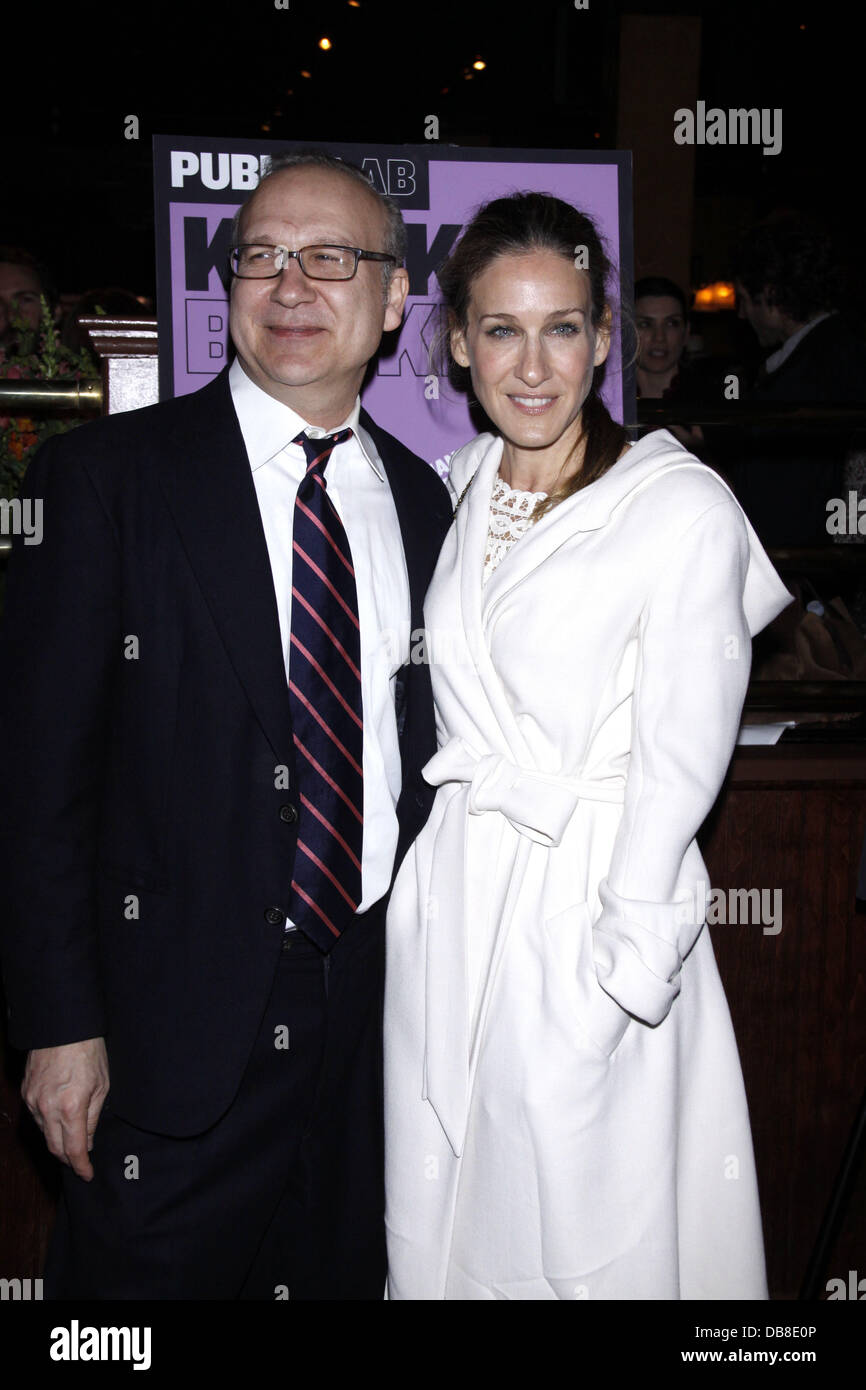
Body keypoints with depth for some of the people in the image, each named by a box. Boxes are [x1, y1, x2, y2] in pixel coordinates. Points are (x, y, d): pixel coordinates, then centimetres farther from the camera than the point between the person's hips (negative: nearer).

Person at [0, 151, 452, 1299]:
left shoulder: (422, 499, 6)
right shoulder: (105, 476, -7)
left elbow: (422, 752, 11)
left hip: (375, 1008, 4)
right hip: (177, 1021, -4)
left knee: (343, 1276, 19)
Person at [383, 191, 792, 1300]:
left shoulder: (685, 510, -14)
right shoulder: (456, 487, 5)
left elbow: (677, 771, -14)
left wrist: (621, 975, -14)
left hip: (588, 910, -5)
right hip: (444, 893, 6)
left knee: (577, 1223, 11)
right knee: (437, 1220, 20)